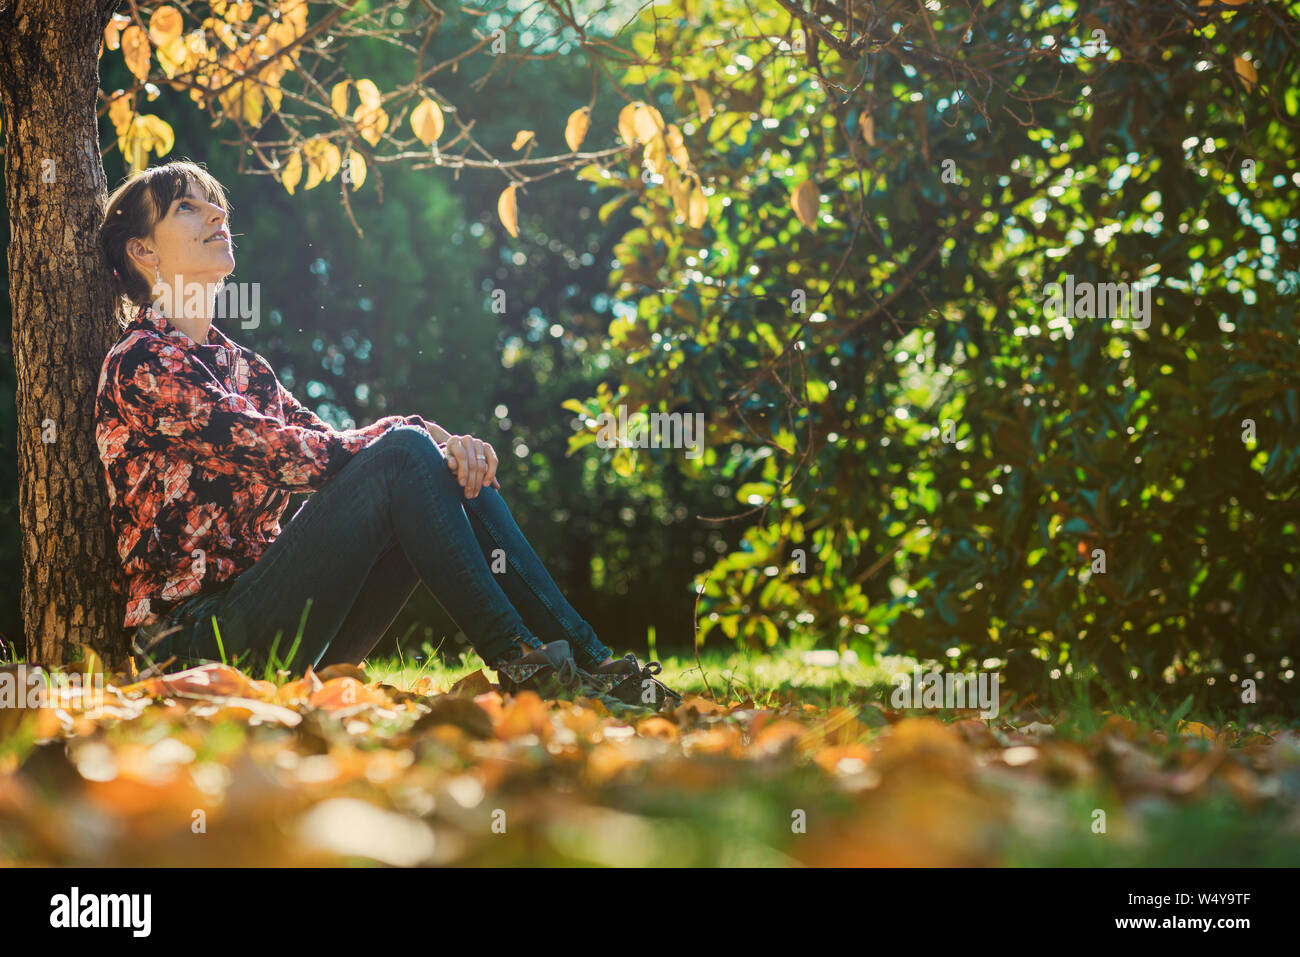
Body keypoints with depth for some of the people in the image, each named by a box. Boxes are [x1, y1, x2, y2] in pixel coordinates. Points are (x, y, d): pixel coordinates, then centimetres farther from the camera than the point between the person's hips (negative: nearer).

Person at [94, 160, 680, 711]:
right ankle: (517, 663, -24)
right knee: (404, 454, -22)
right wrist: (417, 436, -12)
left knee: (454, 468, -7)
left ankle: (585, 658, -15)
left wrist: (443, 444, -12)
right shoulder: (141, 362, -6)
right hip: (198, 633, -8)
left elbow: (323, 441, 7)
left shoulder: (241, 365, 22)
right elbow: (276, 451, -16)